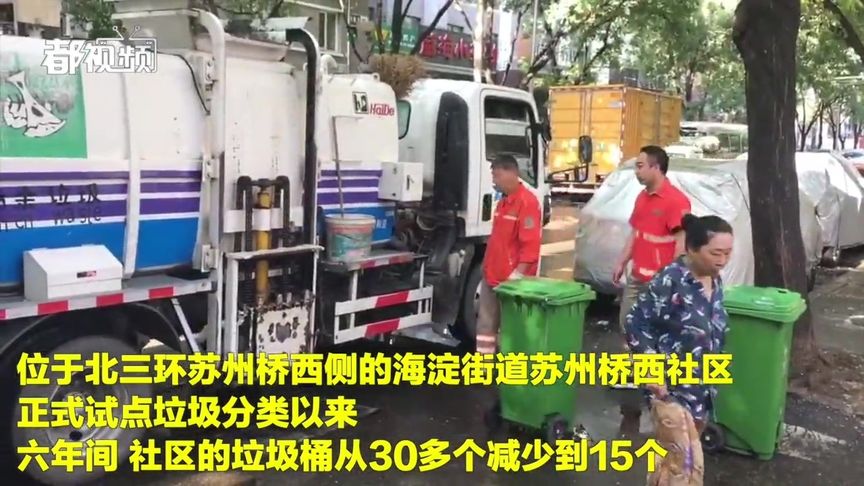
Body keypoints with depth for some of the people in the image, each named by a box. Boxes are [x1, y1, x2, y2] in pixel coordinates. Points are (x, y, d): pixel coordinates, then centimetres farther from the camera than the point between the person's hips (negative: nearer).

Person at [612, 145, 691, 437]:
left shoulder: (676, 200, -16)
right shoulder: (642, 198, 12)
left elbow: (682, 243, -18)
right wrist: (622, 262, 13)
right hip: (637, 278, 9)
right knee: (628, 328, 17)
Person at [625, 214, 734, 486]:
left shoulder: (715, 282, 4)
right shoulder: (670, 281, -20)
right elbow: (636, 324, -19)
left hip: (701, 389, 7)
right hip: (670, 387, -7)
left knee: (670, 458, 19)